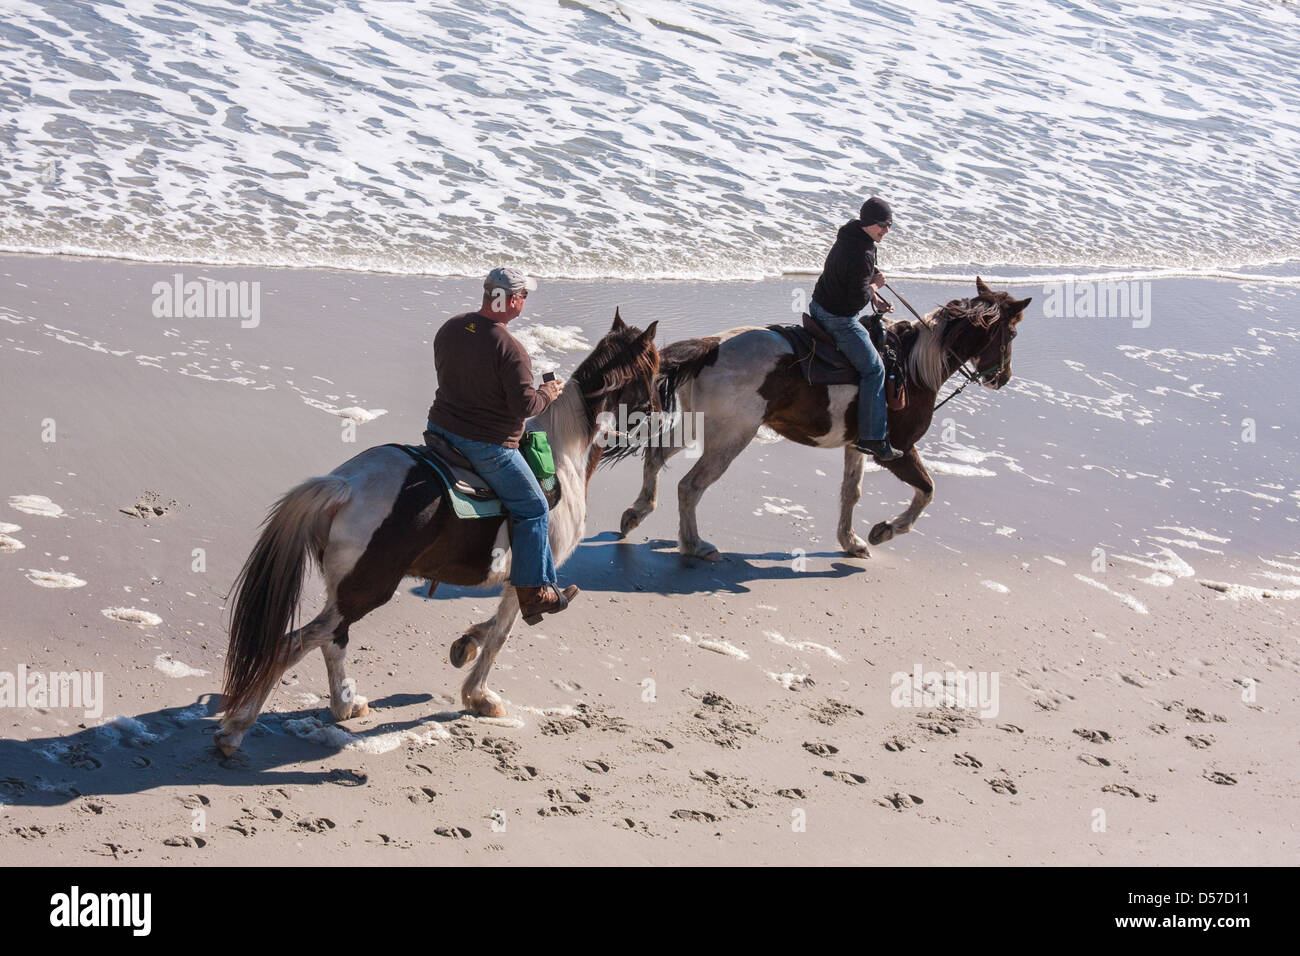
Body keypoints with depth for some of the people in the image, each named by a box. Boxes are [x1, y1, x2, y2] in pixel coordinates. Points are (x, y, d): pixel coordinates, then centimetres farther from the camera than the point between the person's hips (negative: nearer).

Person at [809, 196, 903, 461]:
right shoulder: (862, 254, -27)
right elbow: (858, 299, -26)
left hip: (819, 307, 10)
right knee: (874, 370, -4)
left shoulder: (850, 237, 4)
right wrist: (875, 287, -7)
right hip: (838, 320, -10)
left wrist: (875, 299, 9)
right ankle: (873, 439, -4)